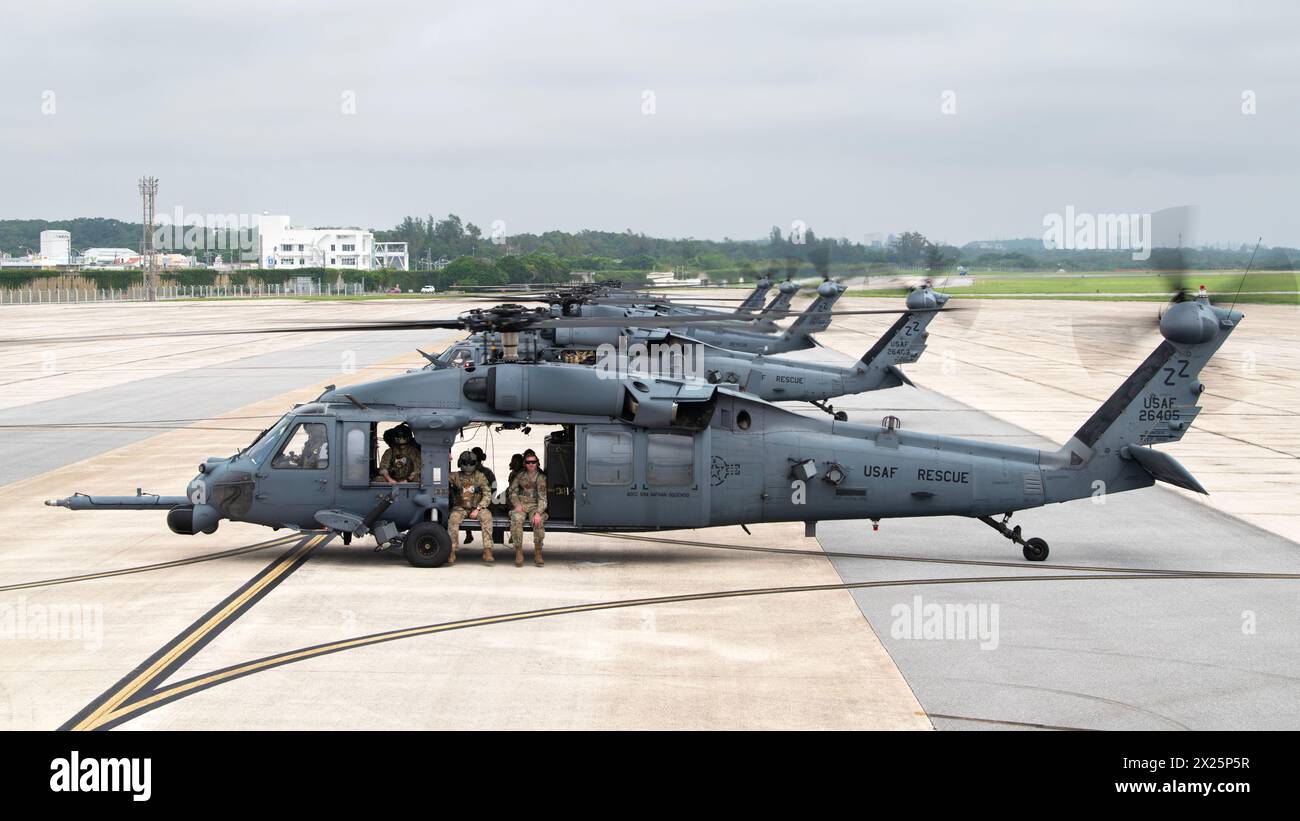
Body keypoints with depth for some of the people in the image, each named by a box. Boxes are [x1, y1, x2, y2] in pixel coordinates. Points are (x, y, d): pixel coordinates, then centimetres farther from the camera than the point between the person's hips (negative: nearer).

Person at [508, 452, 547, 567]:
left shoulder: (541, 477, 2)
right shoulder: (520, 476, 12)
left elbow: (543, 497, -6)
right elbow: (512, 491, 15)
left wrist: (538, 513, -21)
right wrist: (517, 504, -5)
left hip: (535, 506, -2)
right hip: (521, 505, 2)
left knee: (538, 522, -34)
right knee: (516, 520, -32)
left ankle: (538, 554, -23)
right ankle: (519, 553, -29)